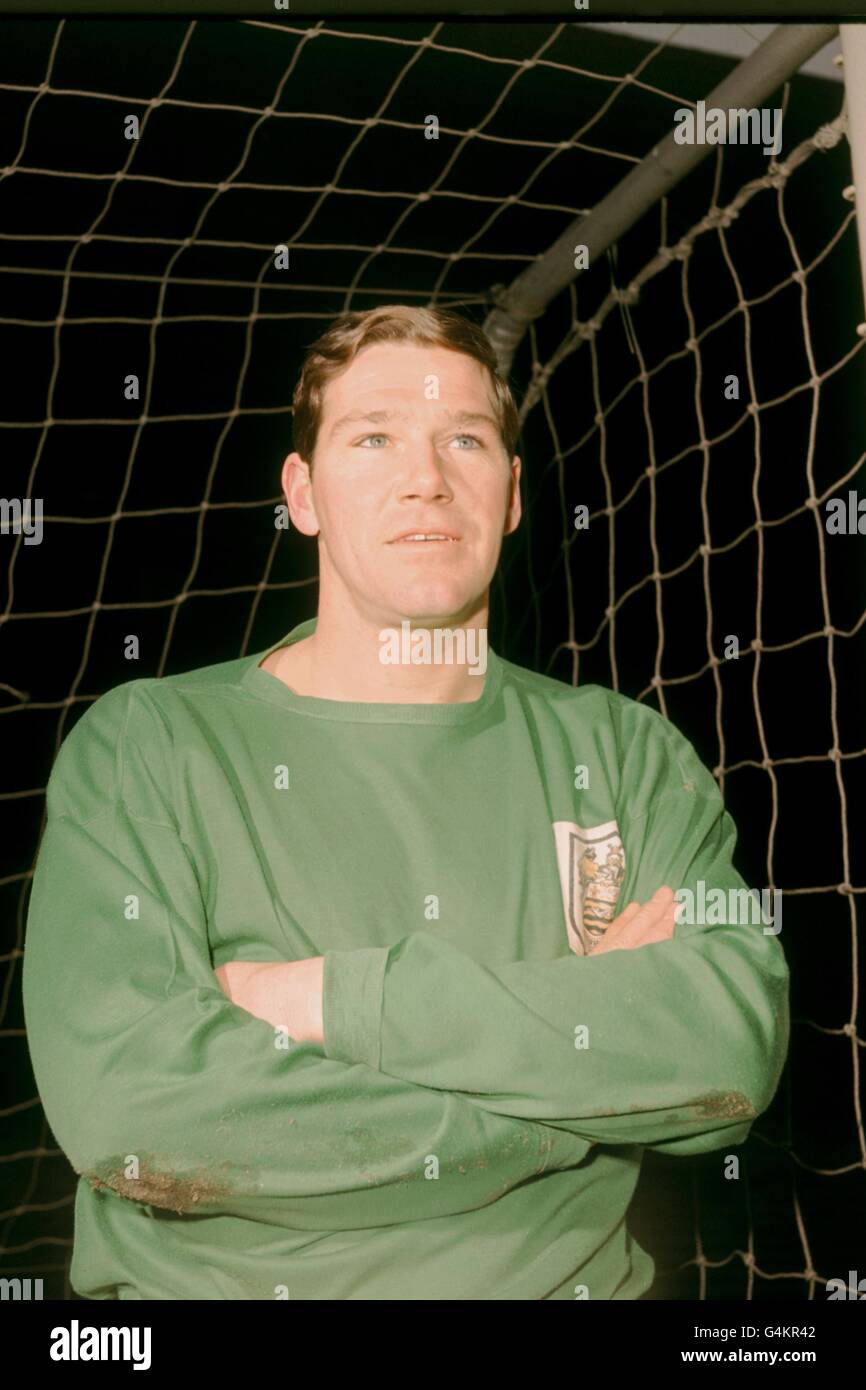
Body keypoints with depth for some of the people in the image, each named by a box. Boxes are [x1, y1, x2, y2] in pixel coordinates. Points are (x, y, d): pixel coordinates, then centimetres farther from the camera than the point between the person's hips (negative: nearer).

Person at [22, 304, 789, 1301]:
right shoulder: (143, 744, -3)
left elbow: (734, 1049, -9)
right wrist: (587, 1038, -11)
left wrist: (338, 996, -16)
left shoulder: (625, 751, 4)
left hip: (570, 1277, 2)